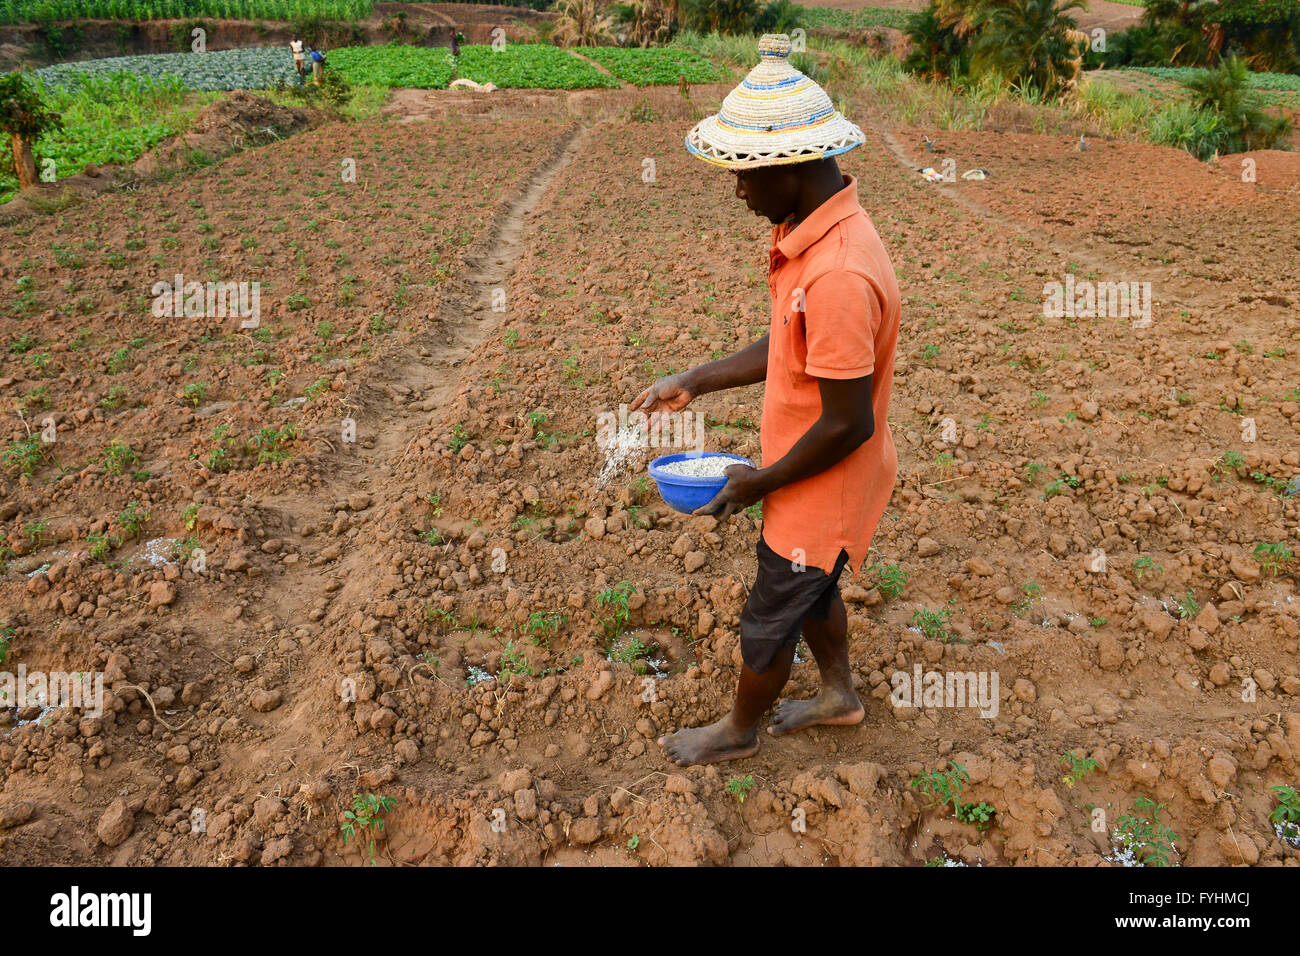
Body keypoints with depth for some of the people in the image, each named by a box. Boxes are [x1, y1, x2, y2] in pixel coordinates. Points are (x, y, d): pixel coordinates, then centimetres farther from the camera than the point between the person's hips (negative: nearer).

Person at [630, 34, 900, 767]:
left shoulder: (838, 276, -35)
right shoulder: (812, 231, -3)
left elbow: (847, 425, -30)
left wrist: (759, 482, -16)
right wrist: (695, 384, 7)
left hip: (824, 488, -9)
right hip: (813, 480, 9)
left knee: (770, 622, 14)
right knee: (811, 589, 29)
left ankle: (740, 731, 40)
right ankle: (841, 695, 53)